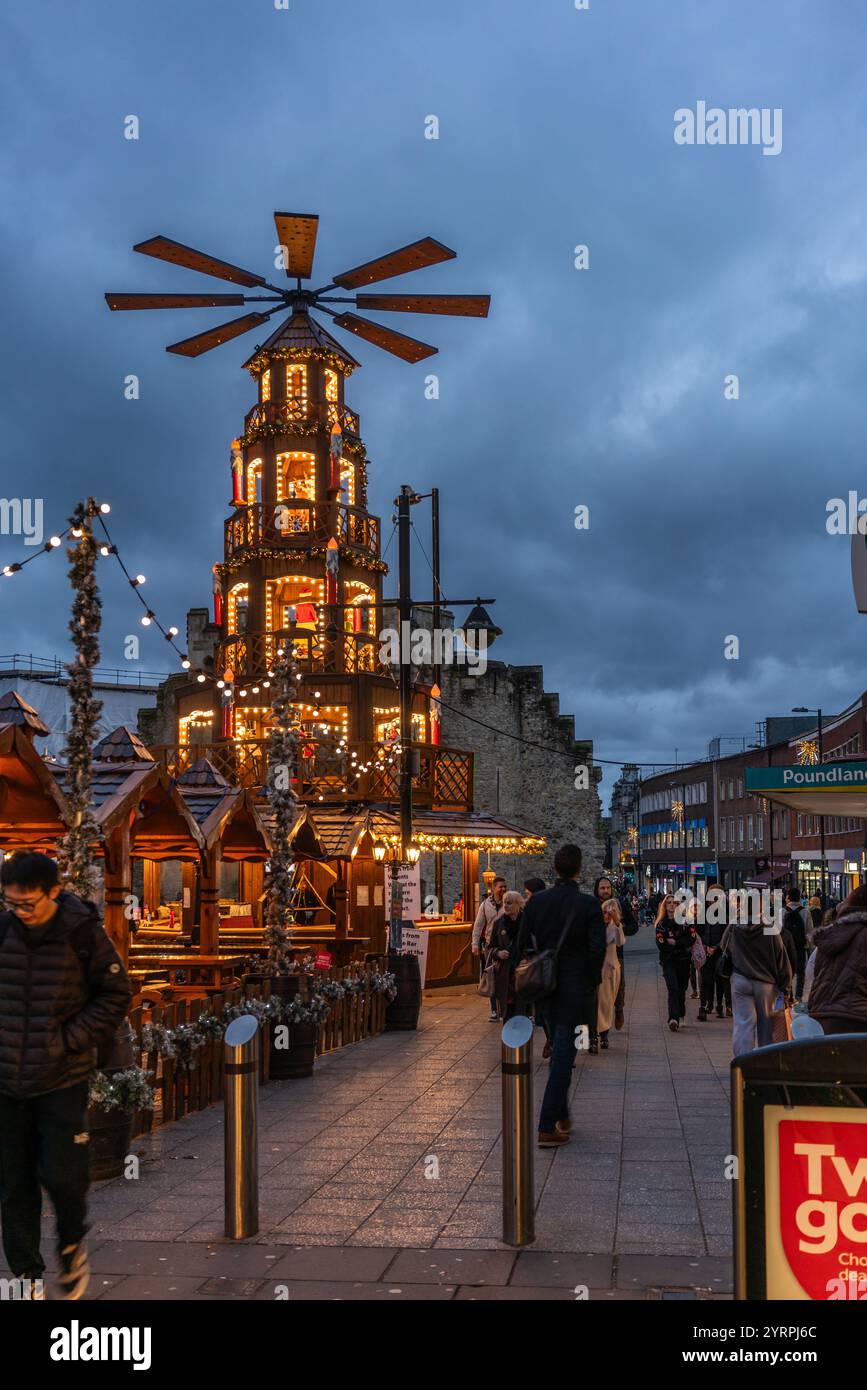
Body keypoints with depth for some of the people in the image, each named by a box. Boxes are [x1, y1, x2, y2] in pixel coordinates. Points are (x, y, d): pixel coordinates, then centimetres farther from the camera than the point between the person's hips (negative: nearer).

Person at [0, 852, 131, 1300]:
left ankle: (73, 1245, 27)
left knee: (60, 1173, -4)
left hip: (63, 1078, -3)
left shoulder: (83, 933, -12)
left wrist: (72, 1039, -10)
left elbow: (117, 995, -3)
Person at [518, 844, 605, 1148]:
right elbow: (597, 948, -16)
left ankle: (561, 1116, 30)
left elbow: (523, 945, 2)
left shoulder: (536, 901, -1)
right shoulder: (588, 904, -12)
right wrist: (593, 981, 0)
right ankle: (547, 1128, -3)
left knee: (559, 1049, 22)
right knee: (563, 1053, -1)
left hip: (545, 984, 5)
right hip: (575, 985, -4)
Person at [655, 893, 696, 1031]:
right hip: (668, 962, -2)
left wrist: (675, 942, -11)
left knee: (681, 990, 10)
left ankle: (681, 1017, 29)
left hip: (684, 961, 2)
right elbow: (661, 945, -9)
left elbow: (692, 939, -5)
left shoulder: (686, 921, 4)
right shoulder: (661, 924, 0)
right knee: (673, 989, -18)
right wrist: (683, 946, -9)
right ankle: (674, 1018, -30)